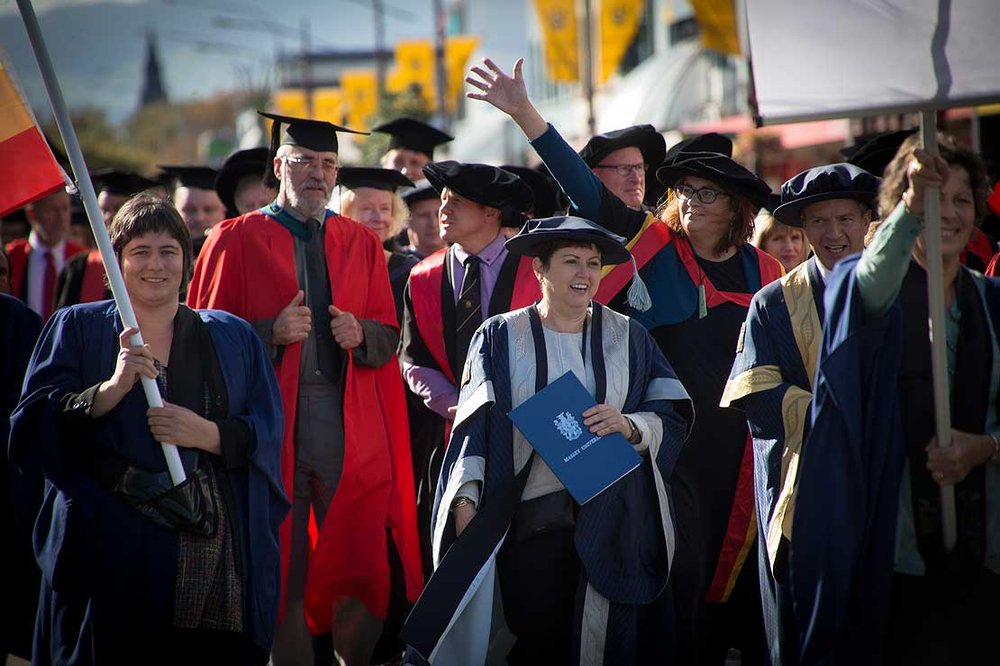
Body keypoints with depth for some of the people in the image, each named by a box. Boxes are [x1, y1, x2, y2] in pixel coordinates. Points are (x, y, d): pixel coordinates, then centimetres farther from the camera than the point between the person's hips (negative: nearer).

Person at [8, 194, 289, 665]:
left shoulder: (233, 338, 15)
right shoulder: (77, 329, 9)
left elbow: (267, 435, 6)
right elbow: (35, 427, -4)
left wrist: (208, 434, -13)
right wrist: (113, 387, -18)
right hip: (113, 558, -1)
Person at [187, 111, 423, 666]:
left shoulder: (361, 245, 15)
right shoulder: (236, 241, 4)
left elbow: (388, 336, 13)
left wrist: (360, 333, -9)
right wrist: (271, 332, -15)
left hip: (350, 427, 2)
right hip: (272, 426, -2)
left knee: (364, 568, -3)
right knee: (284, 575, 0)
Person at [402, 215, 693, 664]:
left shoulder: (628, 338, 11)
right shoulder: (500, 337, 7)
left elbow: (673, 417, 7)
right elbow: (475, 425, 3)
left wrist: (630, 426, -14)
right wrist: (466, 499, -8)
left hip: (613, 521, 1)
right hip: (530, 521, -1)